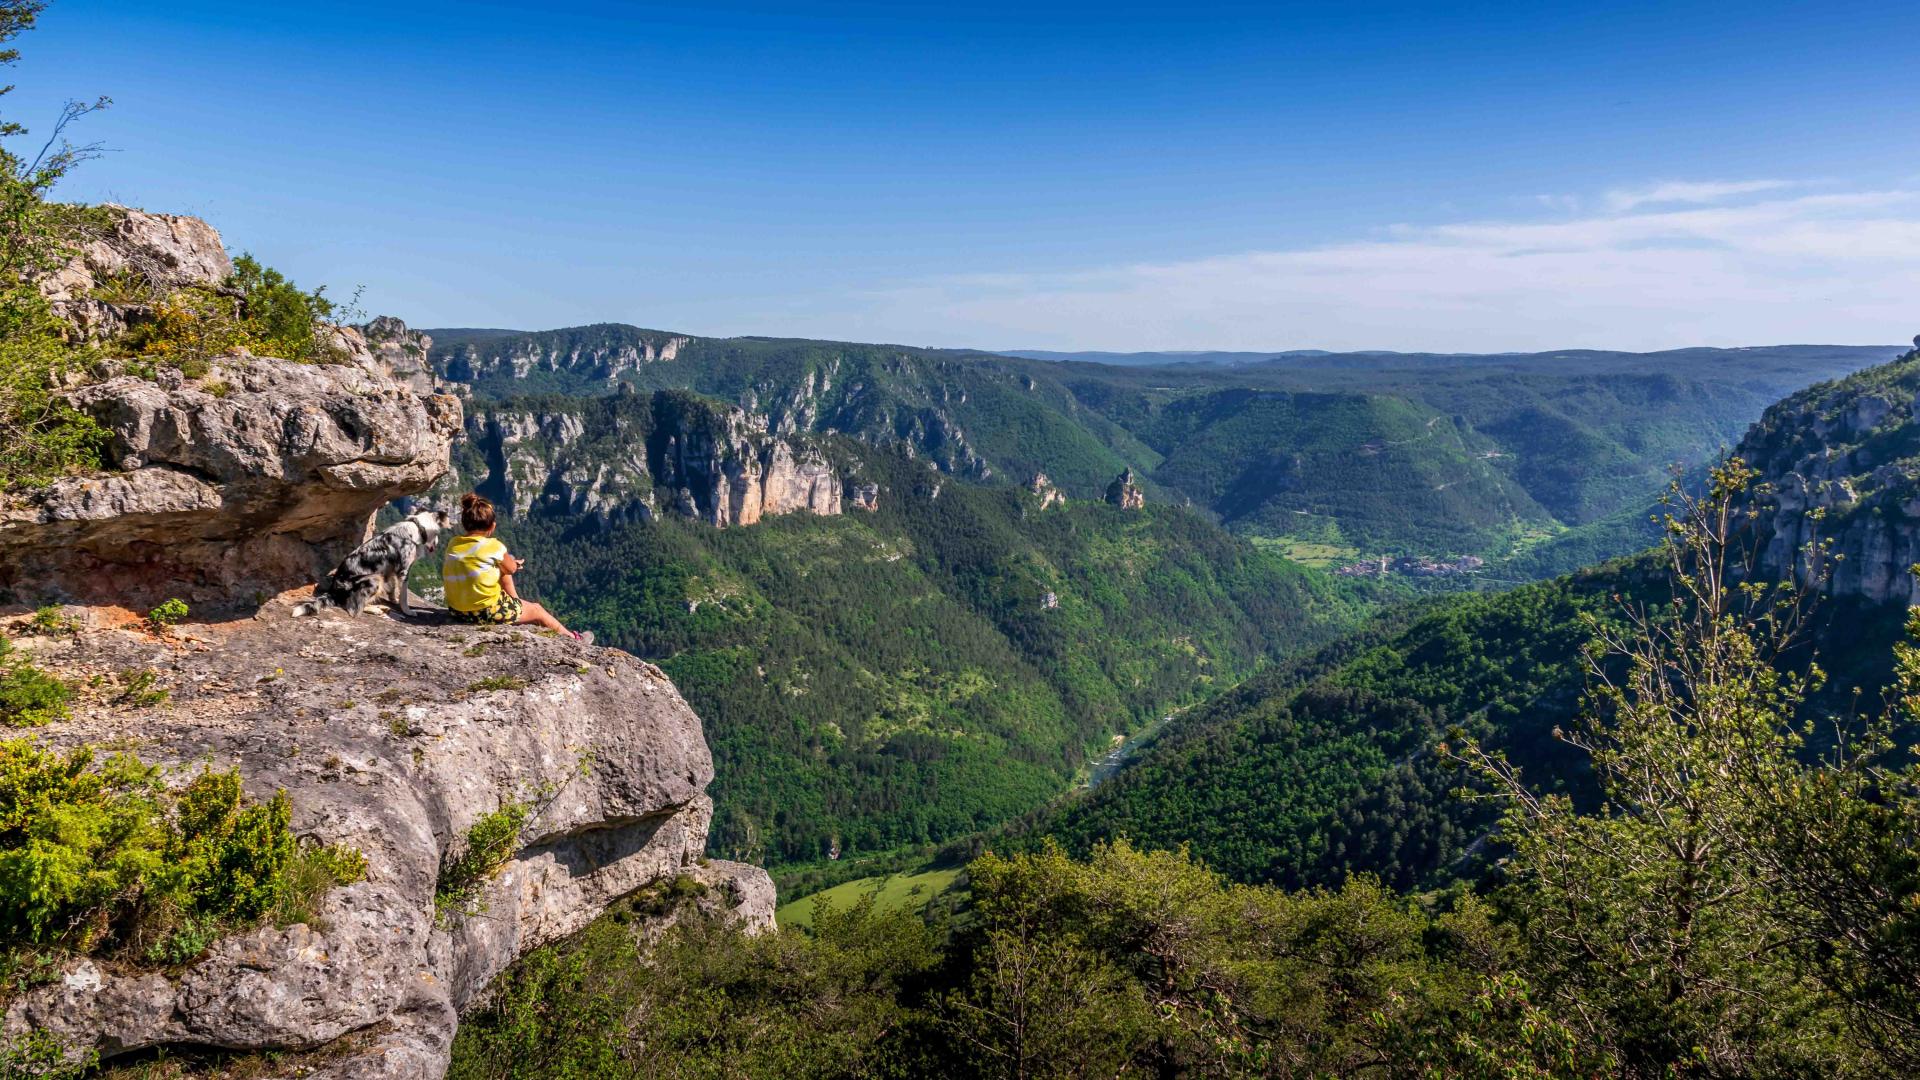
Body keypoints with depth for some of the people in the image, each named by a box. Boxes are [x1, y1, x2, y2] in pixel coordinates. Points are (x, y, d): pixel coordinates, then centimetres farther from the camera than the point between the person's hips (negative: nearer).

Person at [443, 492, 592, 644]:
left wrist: (512, 563, 21)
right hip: (487, 613, -6)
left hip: (457, 611, 6)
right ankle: (572, 638, 38)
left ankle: (516, 601, 46)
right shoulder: (493, 546, -16)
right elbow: (512, 569, 0)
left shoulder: (453, 545, -1)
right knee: (537, 610, 19)